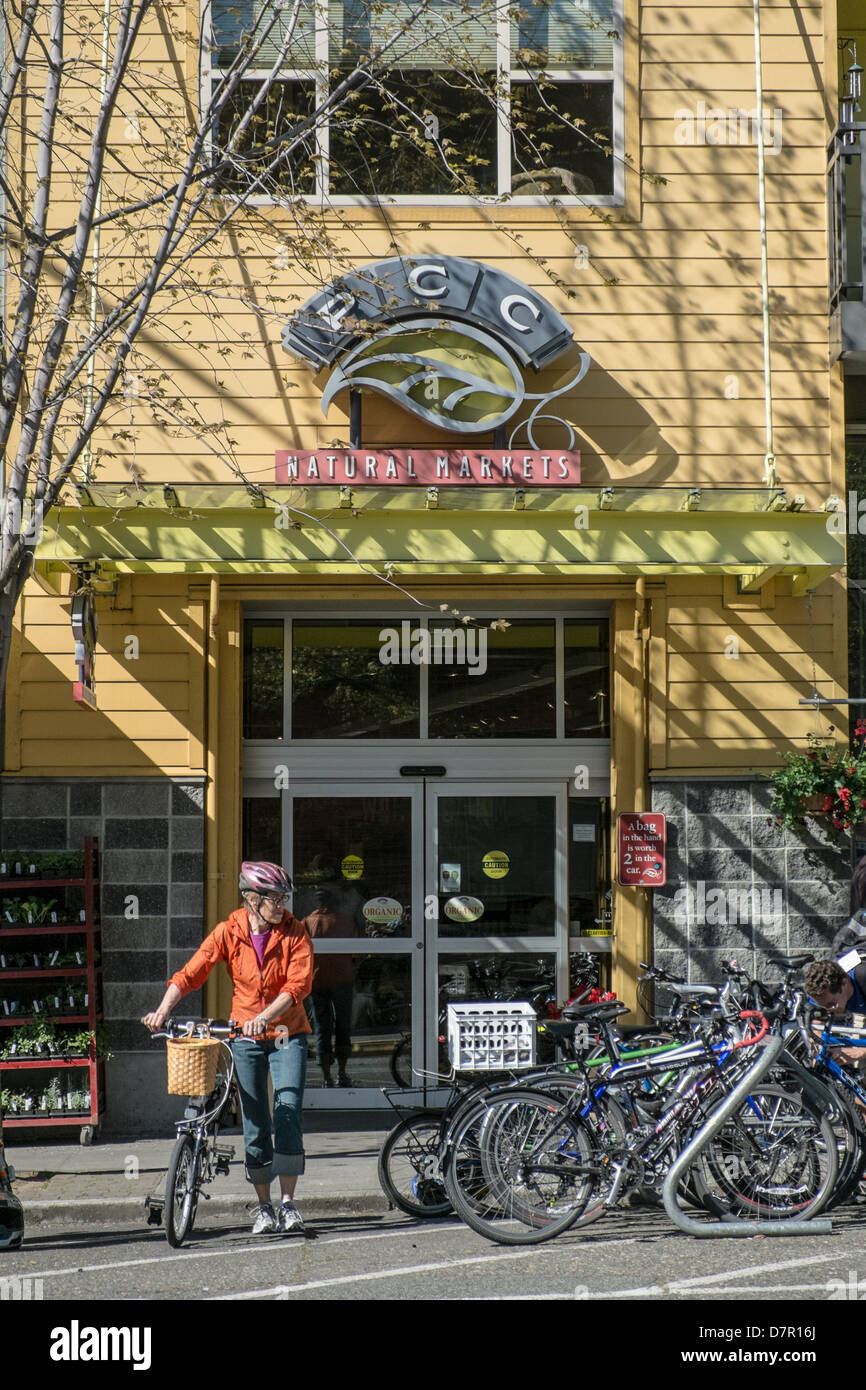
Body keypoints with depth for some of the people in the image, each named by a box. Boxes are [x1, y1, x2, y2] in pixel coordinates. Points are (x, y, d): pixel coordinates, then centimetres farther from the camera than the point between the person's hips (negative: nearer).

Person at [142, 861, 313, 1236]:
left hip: (286, 1033, -1)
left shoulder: (294, 933, -8)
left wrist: (264, 1017, -32)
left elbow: (298, 984, -18)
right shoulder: (229, 932, -5)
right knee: (254, 1123, 5)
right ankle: (264, 1207, 14)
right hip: (245, 1036, 1)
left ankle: (288, 1204, -5)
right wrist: (163, 1010, -22)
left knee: (288, 1110, -13)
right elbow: (190, 973, -9)